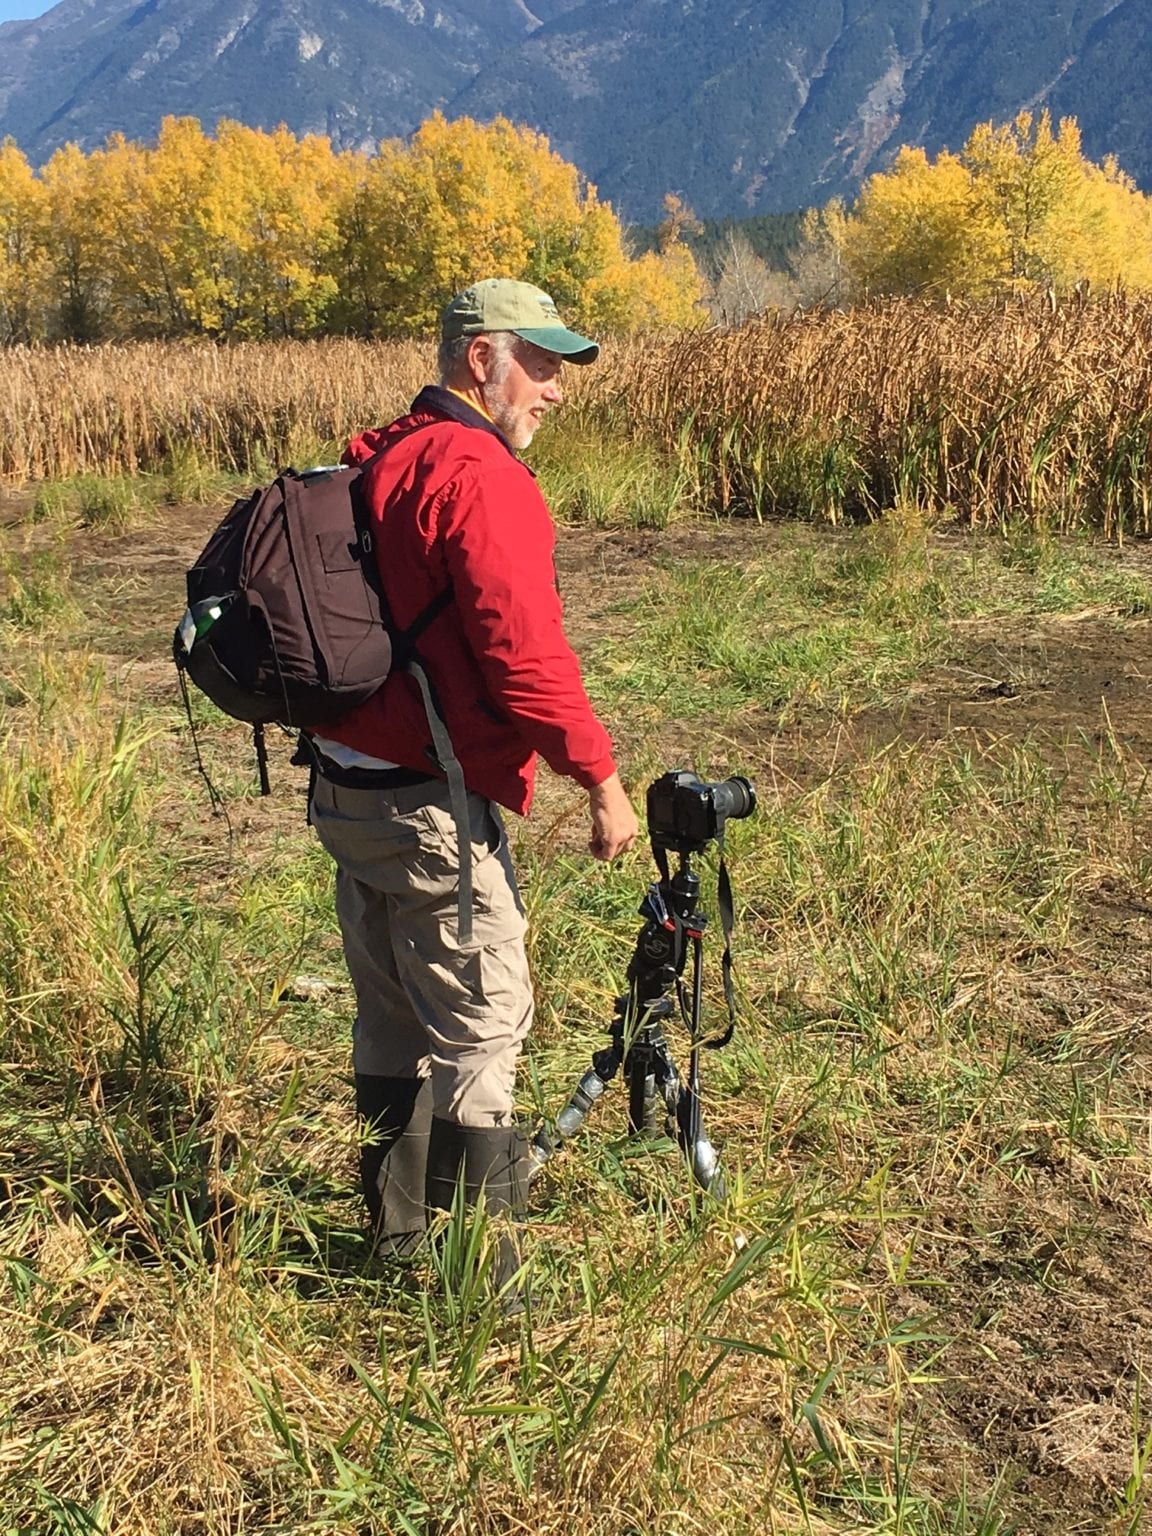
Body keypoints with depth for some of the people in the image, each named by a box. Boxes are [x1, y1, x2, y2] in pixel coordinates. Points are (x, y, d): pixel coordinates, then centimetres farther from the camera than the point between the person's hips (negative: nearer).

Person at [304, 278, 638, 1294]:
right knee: (480, 1029, 1)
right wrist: (601, 777, -14)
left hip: (345, 789, 10)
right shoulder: (478, 473, -16)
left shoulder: (375, 463, 14)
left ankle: (399, 1240, 29)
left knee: (392, 1023, 17)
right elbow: (523, 653, -22)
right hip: (429, 807, -10)